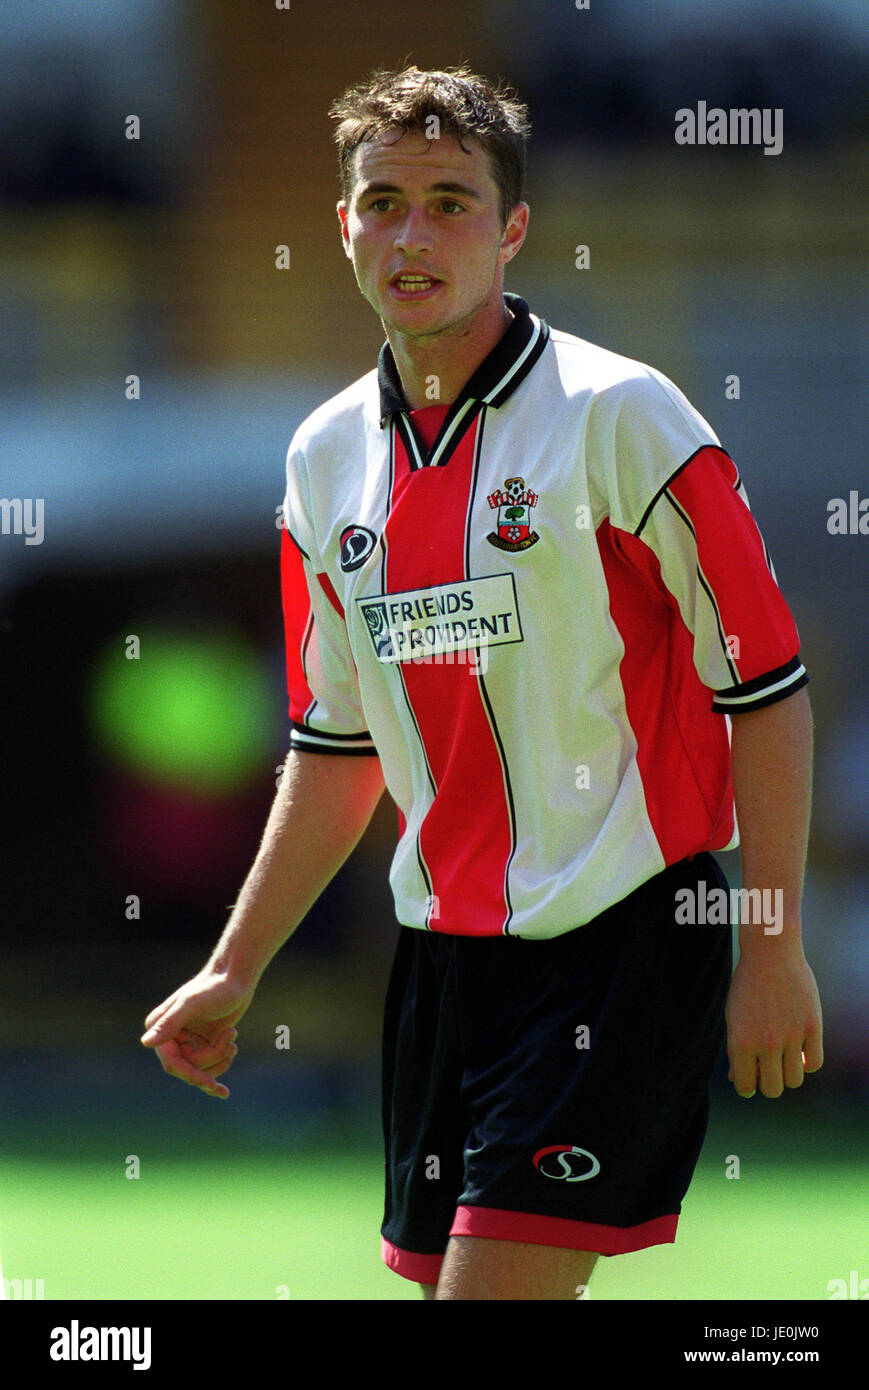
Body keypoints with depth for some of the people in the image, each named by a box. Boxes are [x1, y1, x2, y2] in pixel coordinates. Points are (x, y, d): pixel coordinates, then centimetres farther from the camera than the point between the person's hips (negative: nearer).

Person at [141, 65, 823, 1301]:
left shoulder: (617, 415, -9)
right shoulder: (328, 455, 10)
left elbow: (767, 688, -8)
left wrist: (773, 953, -11)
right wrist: (235, 970, 18)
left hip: (622, 934, -6)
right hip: (442, 951, 6)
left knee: (493, 1289, -15)